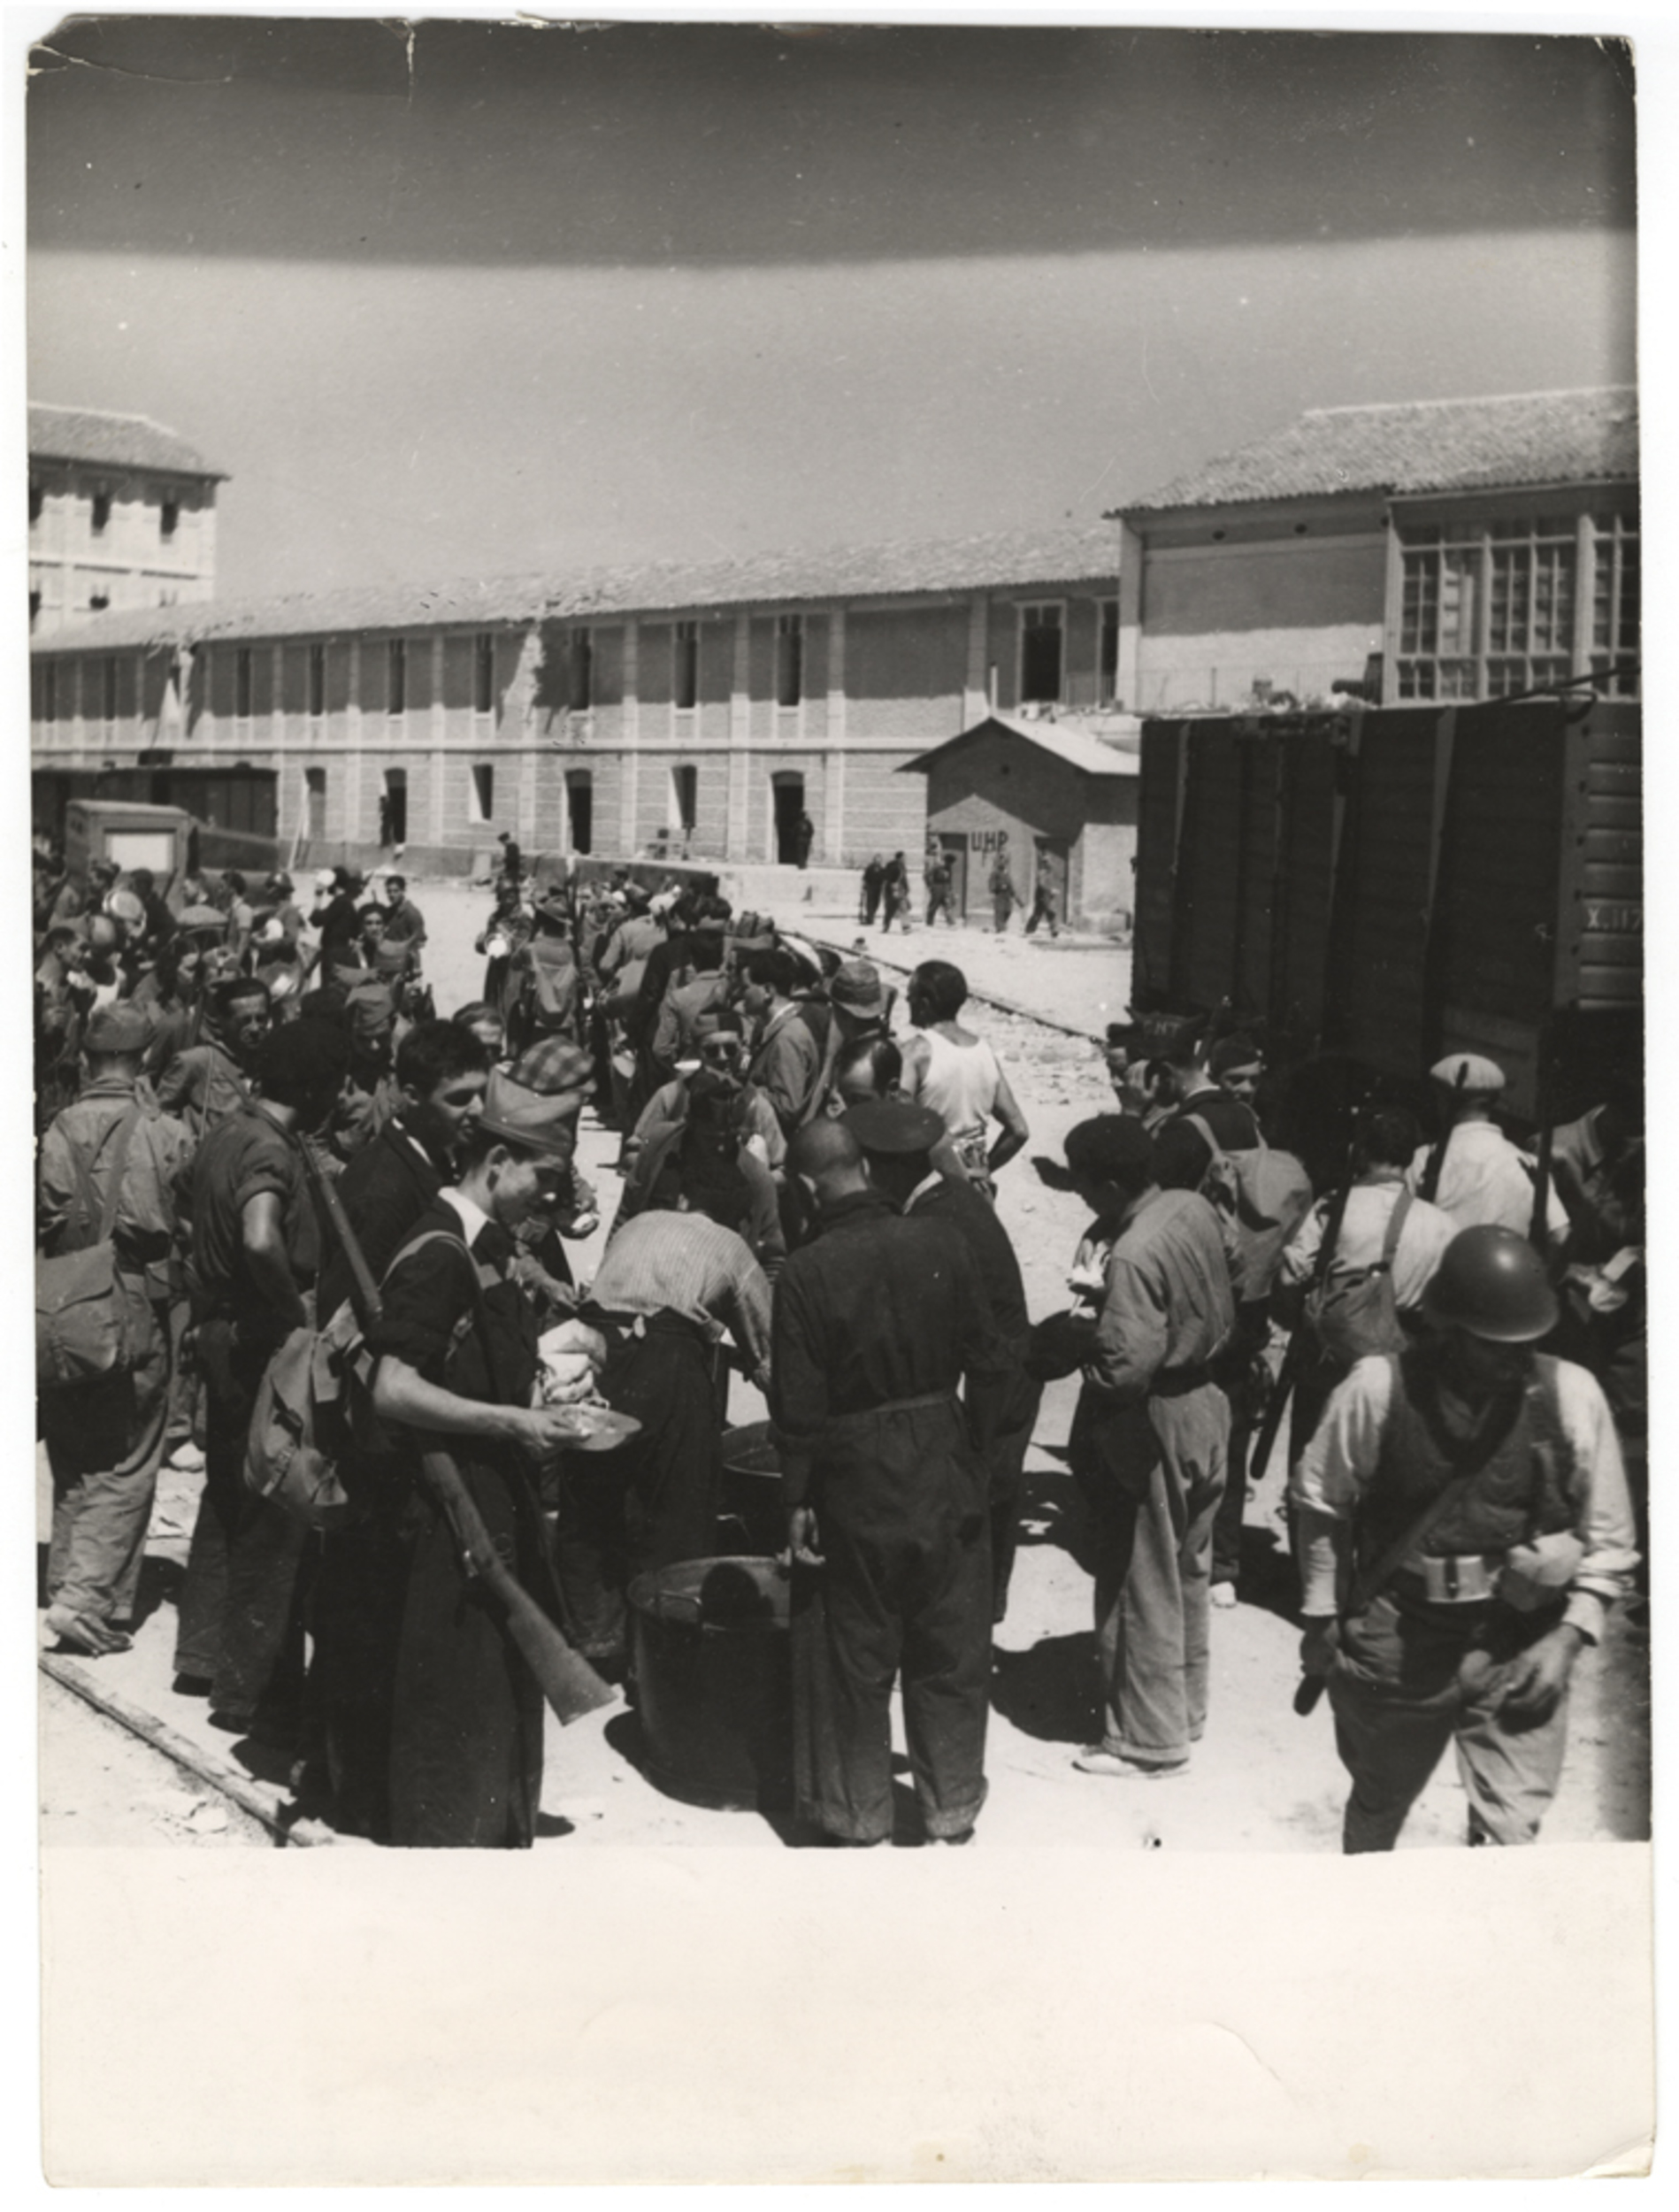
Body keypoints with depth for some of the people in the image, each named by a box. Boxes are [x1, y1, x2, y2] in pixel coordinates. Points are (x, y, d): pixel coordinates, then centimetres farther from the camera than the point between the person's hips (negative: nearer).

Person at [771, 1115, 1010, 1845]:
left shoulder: (805, 1272, -15)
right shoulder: (941, 1247, -6)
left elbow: (797, 1402, -13)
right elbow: (987, 1367, -1)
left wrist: (797, 1499, -4)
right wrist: (982, 1459, 9)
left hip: (855, 1483, -3)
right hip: (945, 1474, 3)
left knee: (854, 1657, 12)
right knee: (950, 1652, 15)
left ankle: (860, 1818, 23)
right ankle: (952, 1813, 25)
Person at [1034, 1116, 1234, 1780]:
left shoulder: (1132, 1258, -29)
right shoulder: (1194, 1209, -3)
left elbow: (1124, 1369, -30)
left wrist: (1072, 1332, -12)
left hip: (1152, 1431, -9)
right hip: (1205, 1407, 9)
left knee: (1143, 1587, 6)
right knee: (1188, 1571, 22)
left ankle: (1150, 1739, 18)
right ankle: (1185, 1705, 38)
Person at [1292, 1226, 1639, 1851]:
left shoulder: (1572, 1396, -12)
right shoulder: (1379, 1389, -15)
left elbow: (1609, 1541, -2)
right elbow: (1319, 1501, 0)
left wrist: (1568, 1637, -11)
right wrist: (1321, 1618, 4)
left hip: (1520, 1651, 0)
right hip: (1397, 1642, 1)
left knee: (1511, 1834, -7)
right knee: (1378, 1805, 23)